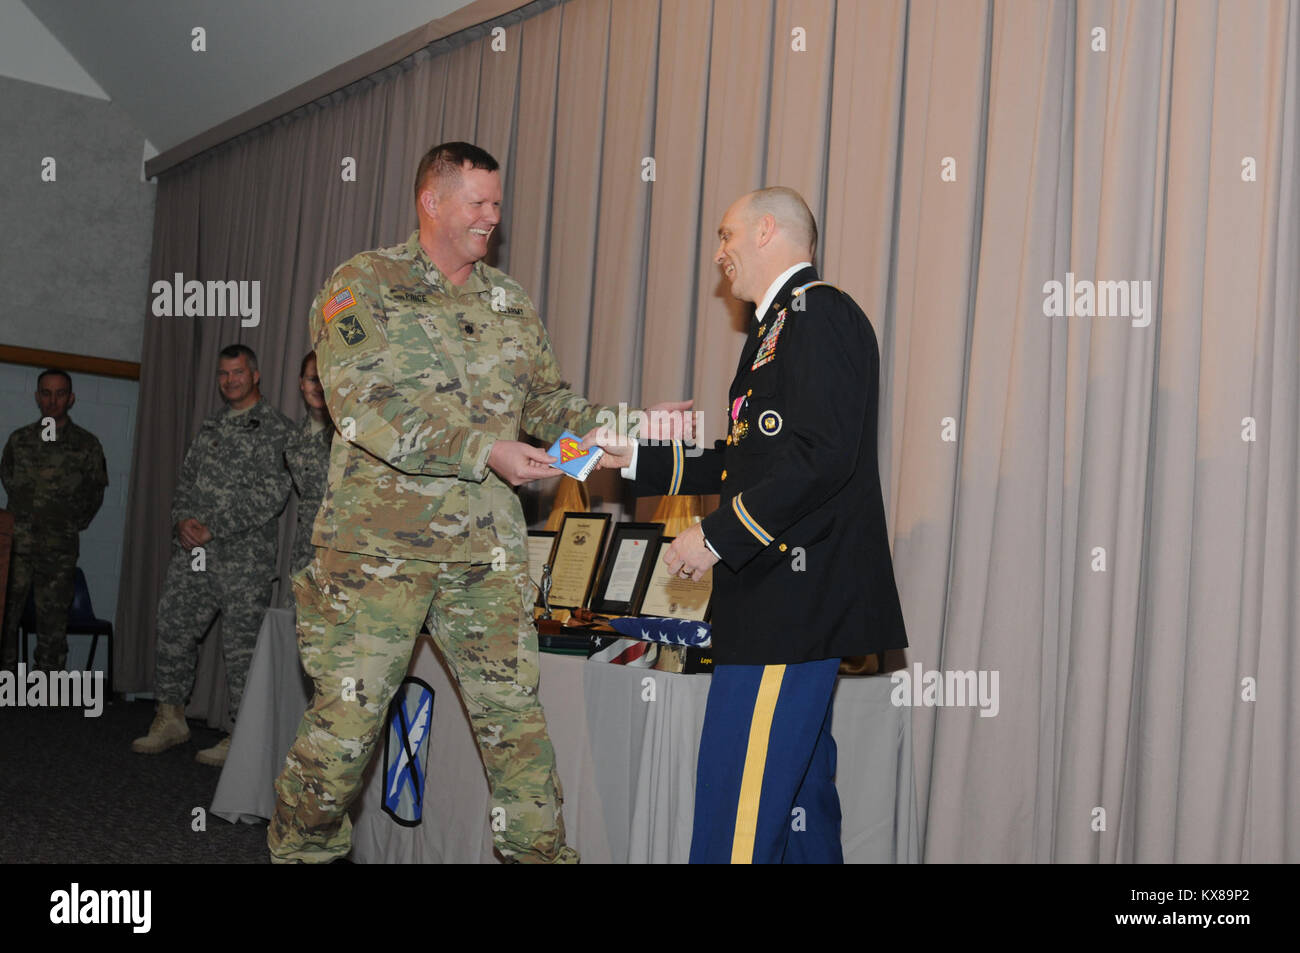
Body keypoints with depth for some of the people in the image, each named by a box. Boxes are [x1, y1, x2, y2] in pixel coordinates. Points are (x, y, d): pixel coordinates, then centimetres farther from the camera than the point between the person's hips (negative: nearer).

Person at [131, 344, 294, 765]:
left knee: (241, 645, -3)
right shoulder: (210, 426, 19)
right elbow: (186, 480, 19)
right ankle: (171, 719, 21)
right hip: (192, 554, 7)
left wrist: (213, 526, -15)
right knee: (173, 631, 9)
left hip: (243, 557, -7)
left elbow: (270, 495, -13)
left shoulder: (276, 428, -4)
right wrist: (183, 520, -2)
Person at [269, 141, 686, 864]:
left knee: (516, 711, 6)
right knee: (347, 718, 2)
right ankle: (302, 849, 22)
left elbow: (549, 399, 17)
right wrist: (483, 450, -22)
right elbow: (363, 406, -15)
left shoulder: (511, 302, 15)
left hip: (489, 548, 4)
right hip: (380, 545, -4)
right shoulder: (363, 286, -2)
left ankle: (542, 851, 19)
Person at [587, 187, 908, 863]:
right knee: (797, 793, 17)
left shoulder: (819, 313, -10)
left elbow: (823, 455, -22)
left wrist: (717, 535, -18)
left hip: (795, 599, -11)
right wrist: (635, 460, 21)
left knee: (734, 816, -11)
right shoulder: (779, 325, 22)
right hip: (785, 603, 11)